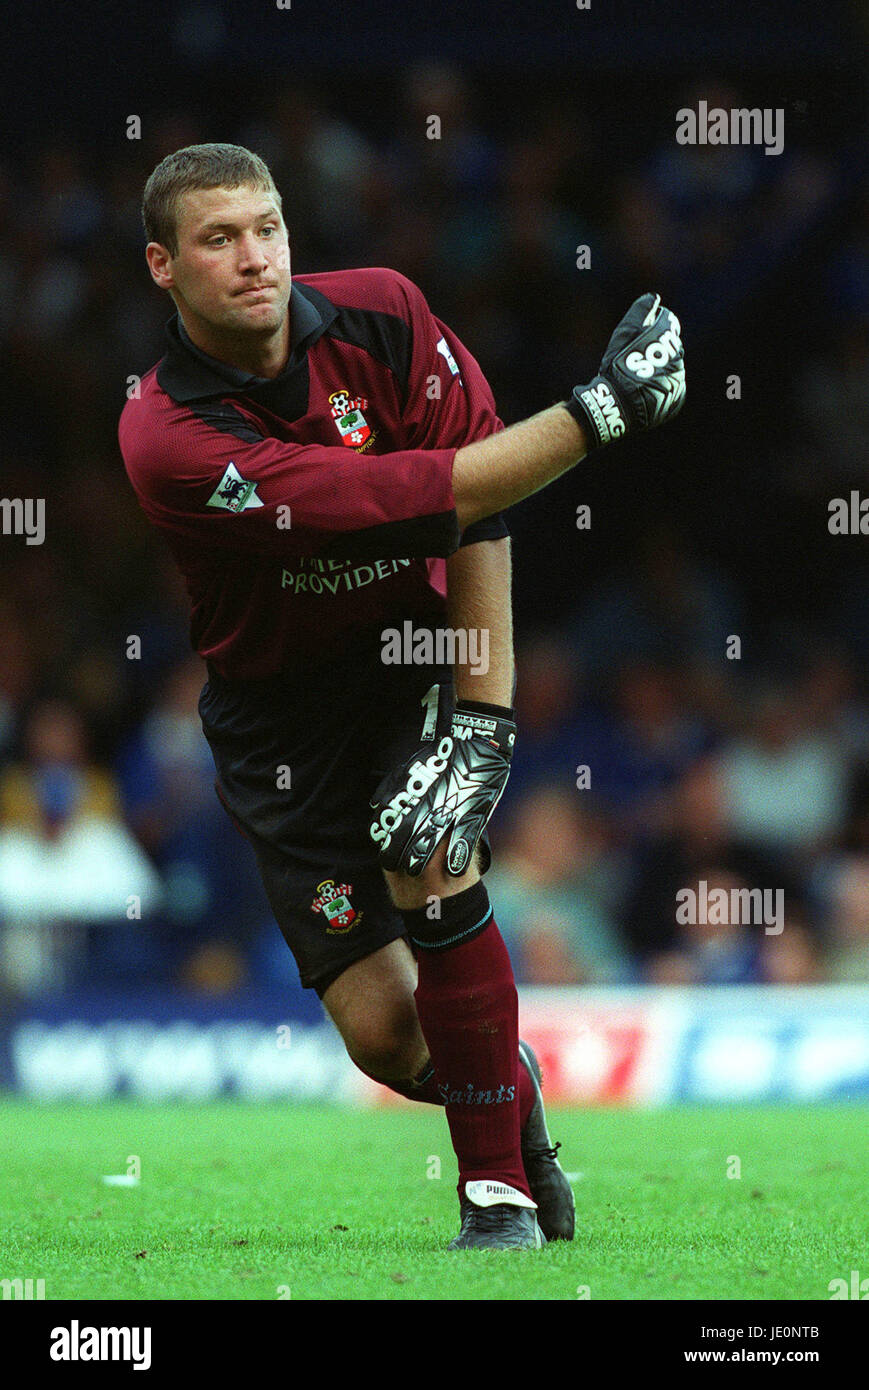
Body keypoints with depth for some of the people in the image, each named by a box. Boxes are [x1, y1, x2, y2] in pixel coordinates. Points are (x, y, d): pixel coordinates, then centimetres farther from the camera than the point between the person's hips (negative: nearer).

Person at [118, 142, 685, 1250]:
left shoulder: (382, 317, -14)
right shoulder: (167, 439, -26)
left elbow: (478, 523, -14)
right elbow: (425, 497, -33)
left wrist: (480, 718, -22)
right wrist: (602, 411, -31)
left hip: (420, 655, 1)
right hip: (282, 711, -1)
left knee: (431, 863, -28)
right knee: (383, 1033, -7)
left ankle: (500, 1188, -14)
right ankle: (512, 1083, 30)